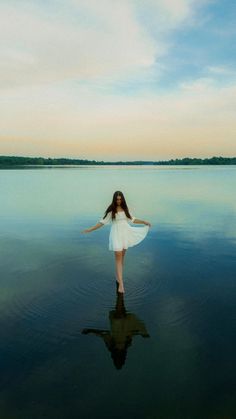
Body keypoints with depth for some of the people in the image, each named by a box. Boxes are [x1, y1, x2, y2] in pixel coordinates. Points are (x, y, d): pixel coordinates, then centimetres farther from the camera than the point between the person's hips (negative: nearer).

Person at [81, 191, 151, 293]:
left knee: (122, 257, 11)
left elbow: (133, 219, 17)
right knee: (118, 257, -9)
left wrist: (144, 222, 12)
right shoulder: (111, 210, -5)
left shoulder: (125, 209, 7)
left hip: (125, 233, 4)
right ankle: (121, 283, -10)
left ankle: (118, 277, 26)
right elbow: (102, 222, -5)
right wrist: (90, 229, -11)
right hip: (116, 234, -4)